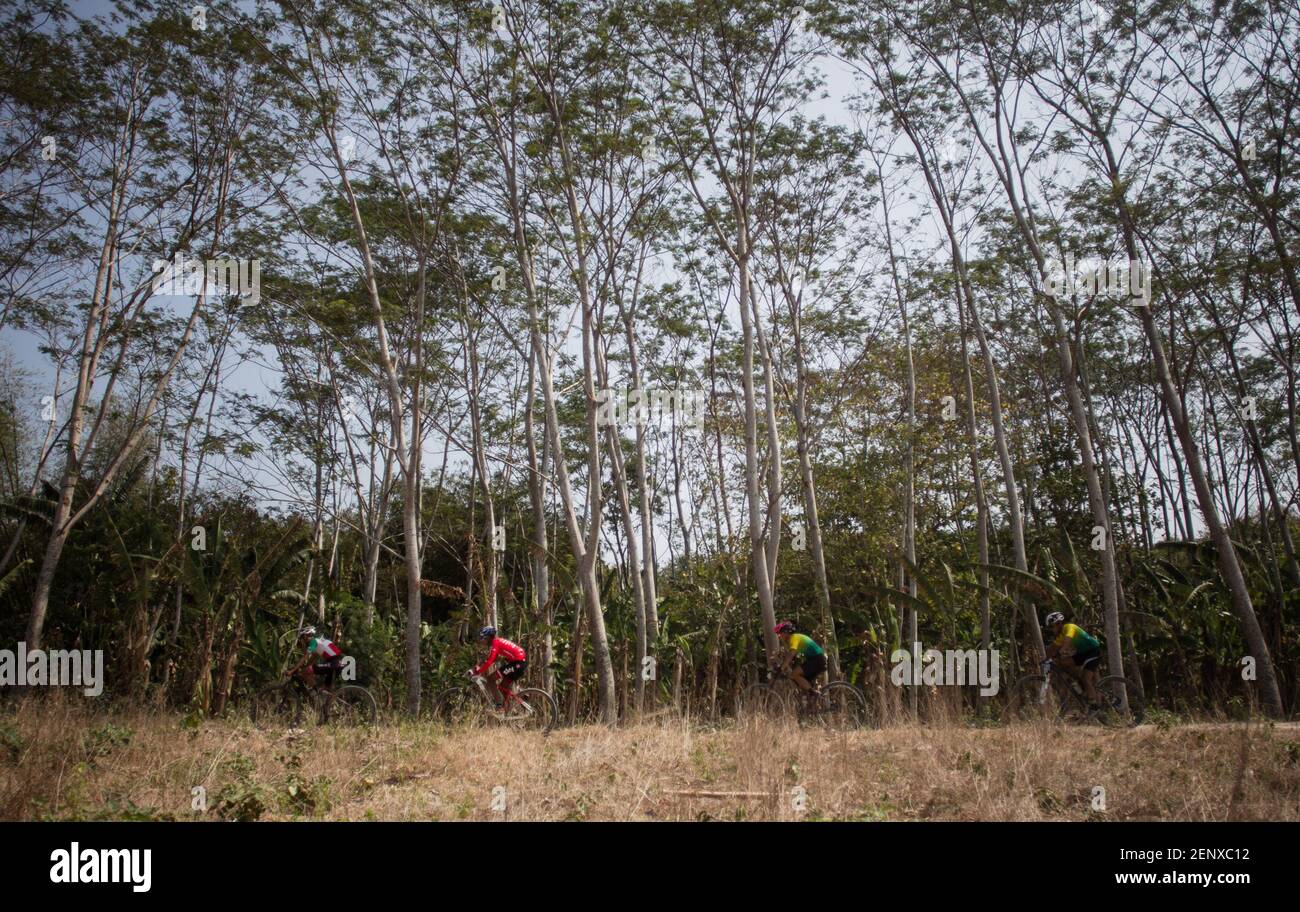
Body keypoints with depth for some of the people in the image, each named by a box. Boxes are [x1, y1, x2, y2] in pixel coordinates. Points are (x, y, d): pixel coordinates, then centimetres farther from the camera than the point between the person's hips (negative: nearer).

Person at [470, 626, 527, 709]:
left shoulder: (495, 644, -9)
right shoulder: (498, 641, 20)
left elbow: (489, 661, -19)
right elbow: (489, 659, 26)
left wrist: (476, 672, -16)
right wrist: (478, 668, 20)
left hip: (517, 663, -10)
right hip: (522, 661, 10)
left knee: (491, 679, -6)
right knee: (503, 687, 18)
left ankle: (499, 703, -7)